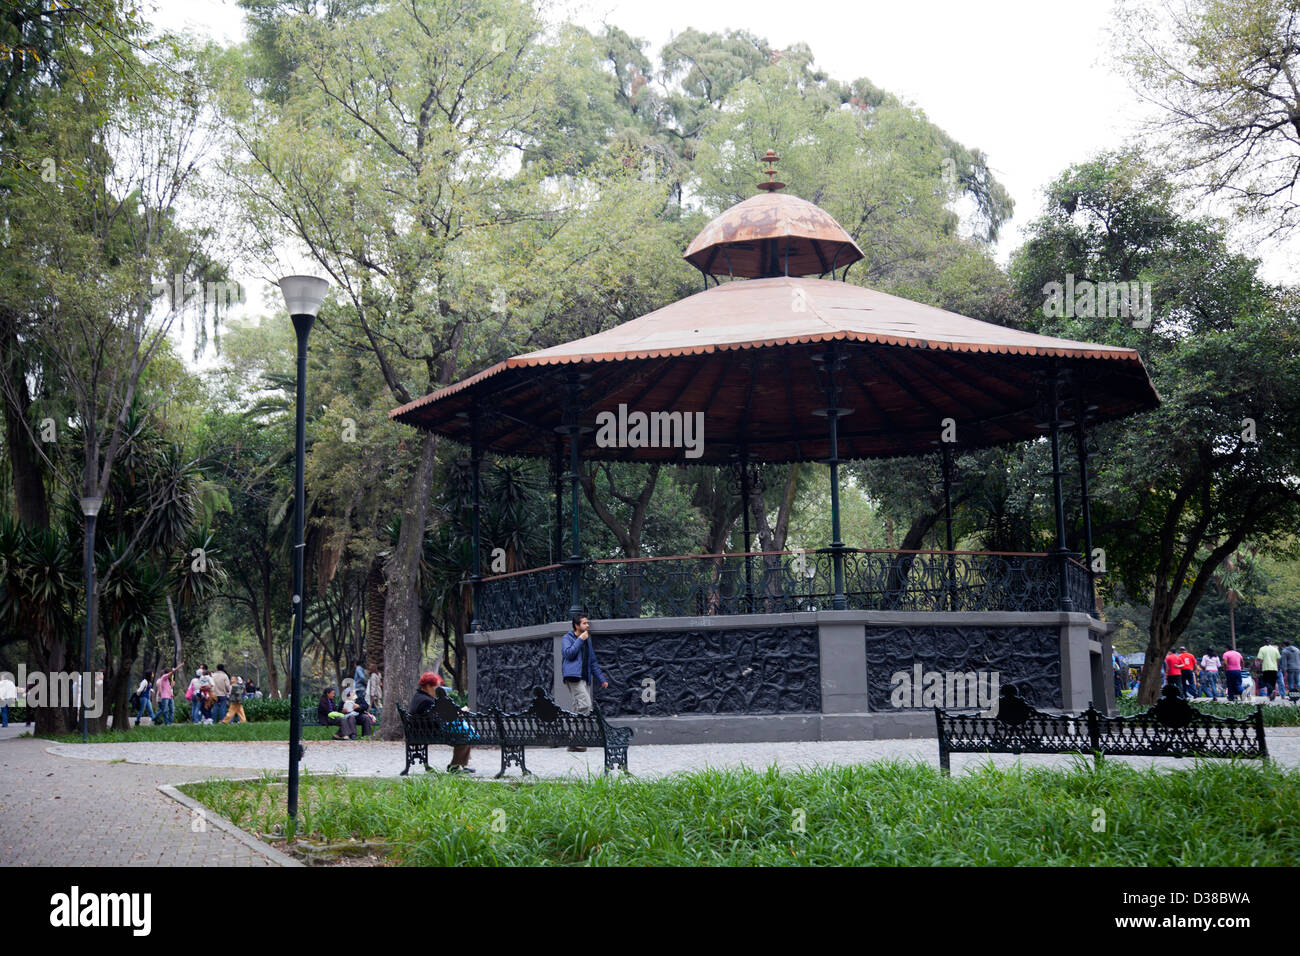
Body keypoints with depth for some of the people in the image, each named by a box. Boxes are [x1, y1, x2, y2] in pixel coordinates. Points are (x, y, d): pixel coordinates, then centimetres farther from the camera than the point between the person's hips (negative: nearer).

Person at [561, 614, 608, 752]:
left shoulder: (587, 640, 23)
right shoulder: (567, 638, 2)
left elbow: (593, 661, 28)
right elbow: (568, 653, -17)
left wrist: (601, 678, 21)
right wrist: (580, 640, -11)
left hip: (585, 678, 8)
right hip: (573, 676, -8)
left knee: (579, 708, 5)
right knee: (585, 704, -20)